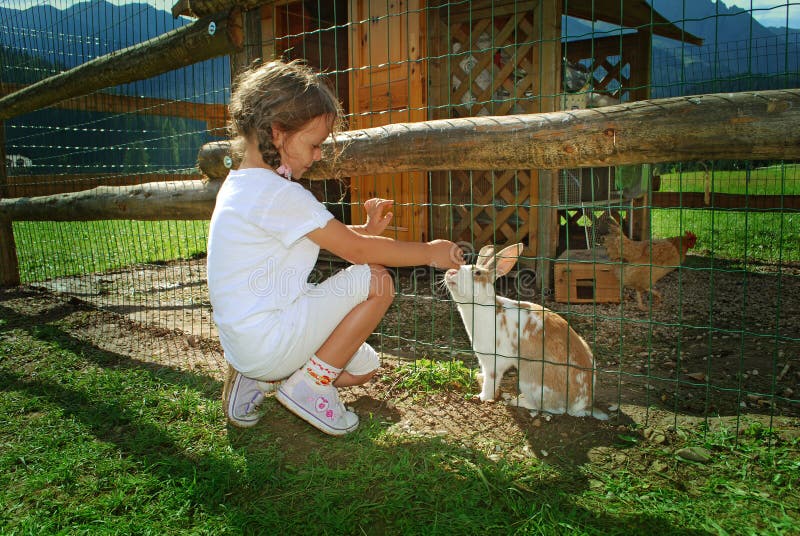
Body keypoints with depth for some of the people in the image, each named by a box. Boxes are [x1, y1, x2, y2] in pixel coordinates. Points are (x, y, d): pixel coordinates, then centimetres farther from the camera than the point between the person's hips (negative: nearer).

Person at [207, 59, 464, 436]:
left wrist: (367, 230, 0)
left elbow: (332, 237, 15)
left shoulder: (242, 185, 10)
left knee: (363, 367, 19)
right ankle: (308, 383, -4)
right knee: (376, 281, -12)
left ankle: (259, 380, 14)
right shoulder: (278, 194, -21)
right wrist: (429, 252, -7)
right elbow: (355, 251, -18)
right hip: (267, 342, -10)